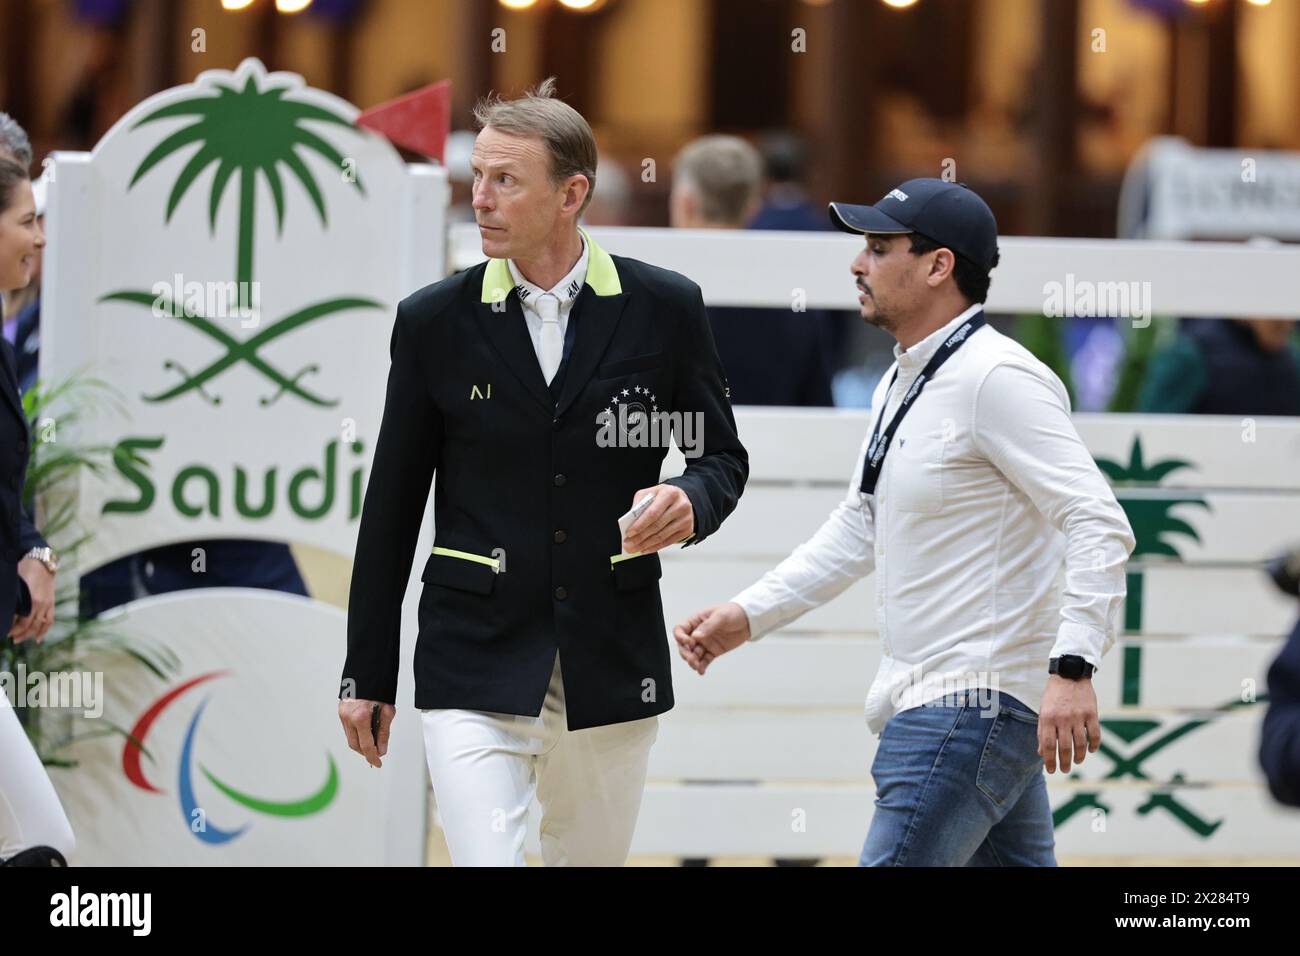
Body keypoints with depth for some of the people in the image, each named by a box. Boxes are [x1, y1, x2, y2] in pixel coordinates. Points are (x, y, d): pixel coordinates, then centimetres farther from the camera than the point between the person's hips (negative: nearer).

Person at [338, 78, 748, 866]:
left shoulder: (664, 308, 1)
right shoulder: (435, 322, 1)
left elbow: (723, 455, 11)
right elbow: (392, 505, 6)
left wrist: (693, 503, -15)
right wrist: (368, 675, 7)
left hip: (613, 666, 1)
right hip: (475, 664, -1)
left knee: (592, 860, 12)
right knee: (485, 859, -14)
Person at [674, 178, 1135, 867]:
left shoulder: (998, 378, -15)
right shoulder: (899, 385, 16)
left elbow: (1099, 525, -21)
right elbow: (858, 529, 25)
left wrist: (1071, 667, -30)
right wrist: (748, 614, 17)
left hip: (971, 708, -10)